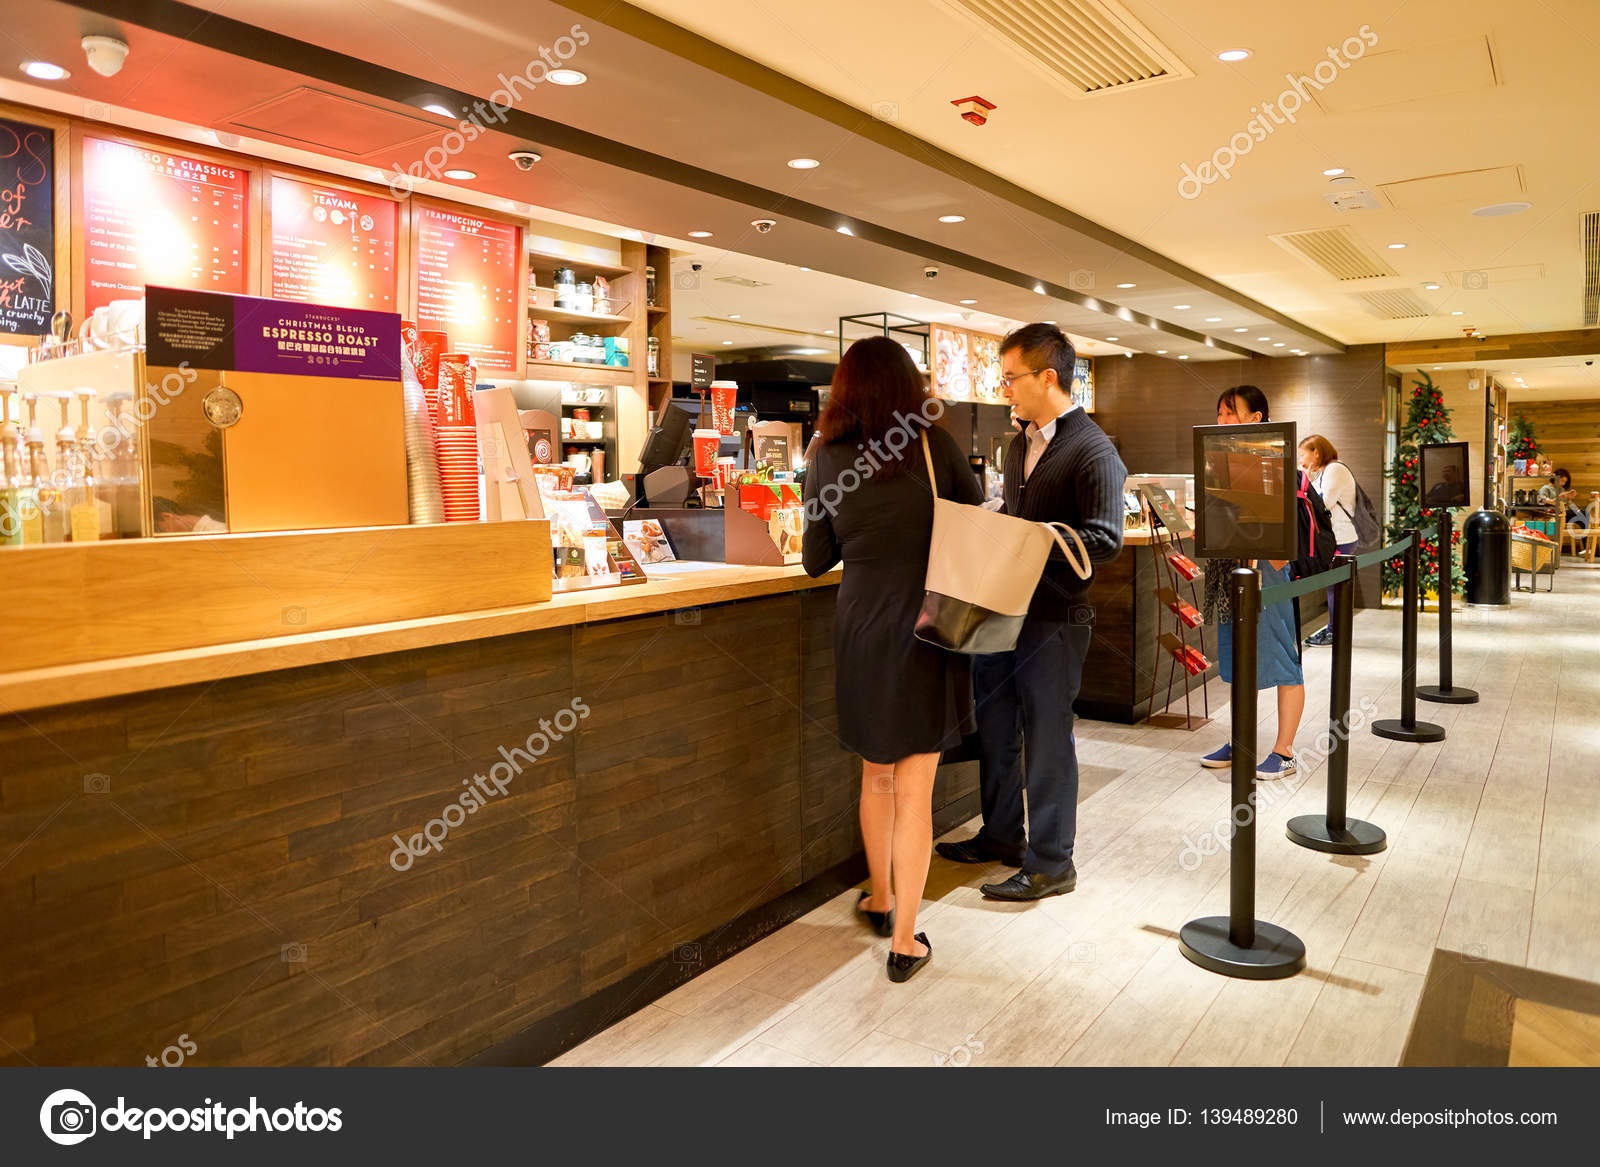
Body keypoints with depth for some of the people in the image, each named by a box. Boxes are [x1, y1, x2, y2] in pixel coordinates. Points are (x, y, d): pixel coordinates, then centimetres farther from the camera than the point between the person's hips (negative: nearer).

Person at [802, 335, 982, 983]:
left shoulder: (826, 457, -2)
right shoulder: (933, 445, -6)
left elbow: (815, 559, 4)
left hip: (860, 629, 2)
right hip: (928, 630, -2)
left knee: (876, 776, 21)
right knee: (914, 791, 4)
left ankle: (881, 900, 38)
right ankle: (904, 941, 10)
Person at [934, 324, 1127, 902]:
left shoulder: (1092, 450, -13)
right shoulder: (1019, 444, 14)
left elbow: (1103, 540, -21)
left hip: (1053, 619, -8)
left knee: (1047, 738, 2)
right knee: (995, 729, 17)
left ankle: (1050, 863, 17)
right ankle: (1001, 837, 35)